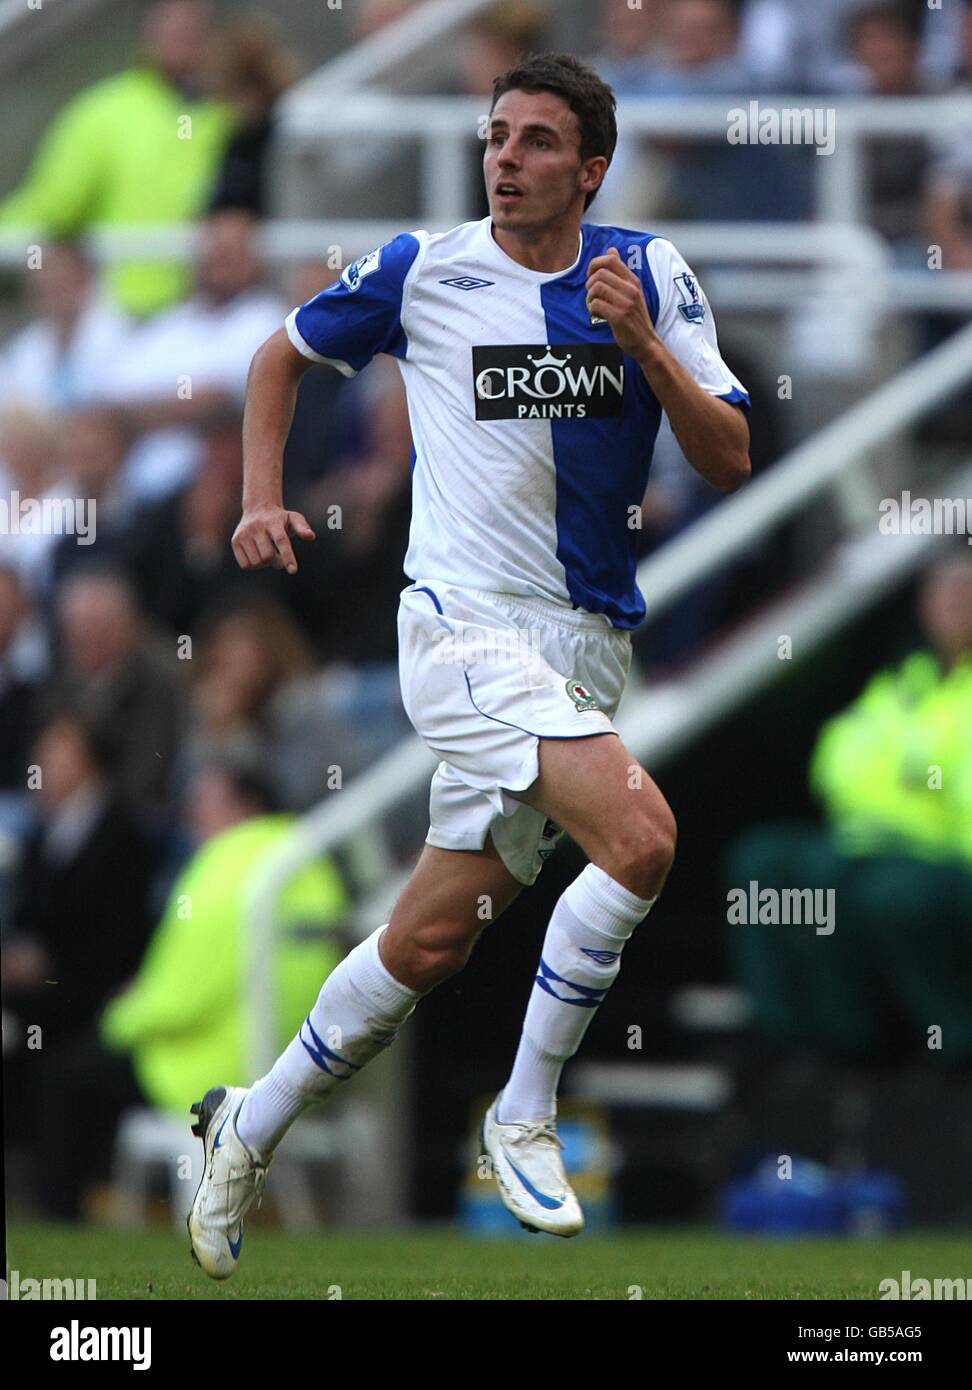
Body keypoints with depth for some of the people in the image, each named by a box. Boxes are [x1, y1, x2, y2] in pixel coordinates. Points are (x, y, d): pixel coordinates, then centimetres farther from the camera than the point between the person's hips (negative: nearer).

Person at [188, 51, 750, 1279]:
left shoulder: (649, 275, 4)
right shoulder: (421, 271, -2)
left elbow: (729, 460, -1)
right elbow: (285, 355, 16)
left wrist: (645, 345, -15)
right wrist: (260, 501, 4)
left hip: (587, 645, 4)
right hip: (468, 623, -4)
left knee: (433, 939, 7)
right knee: (639, 831, -26)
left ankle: (249, 1127, 27)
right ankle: (524, 1118, -11)